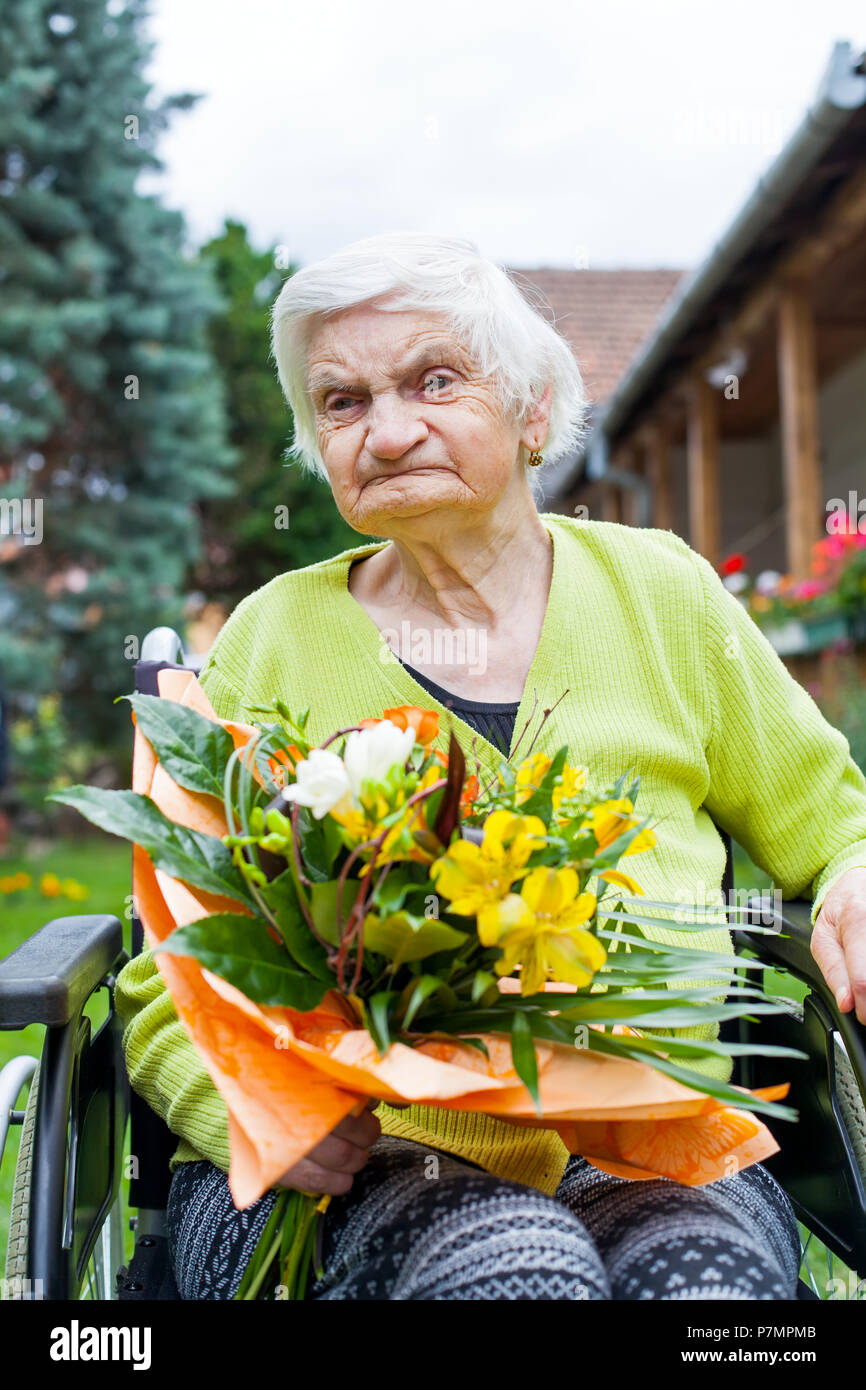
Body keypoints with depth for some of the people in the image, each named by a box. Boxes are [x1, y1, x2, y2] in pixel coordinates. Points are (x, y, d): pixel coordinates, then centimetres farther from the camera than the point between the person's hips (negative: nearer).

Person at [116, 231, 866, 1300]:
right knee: (523, 1268, -33)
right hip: (344, 1171, -1)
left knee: (705, 1269, -31)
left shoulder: (658, 592, 7)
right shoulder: (273, 640, 2)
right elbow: (167, 988, 4)